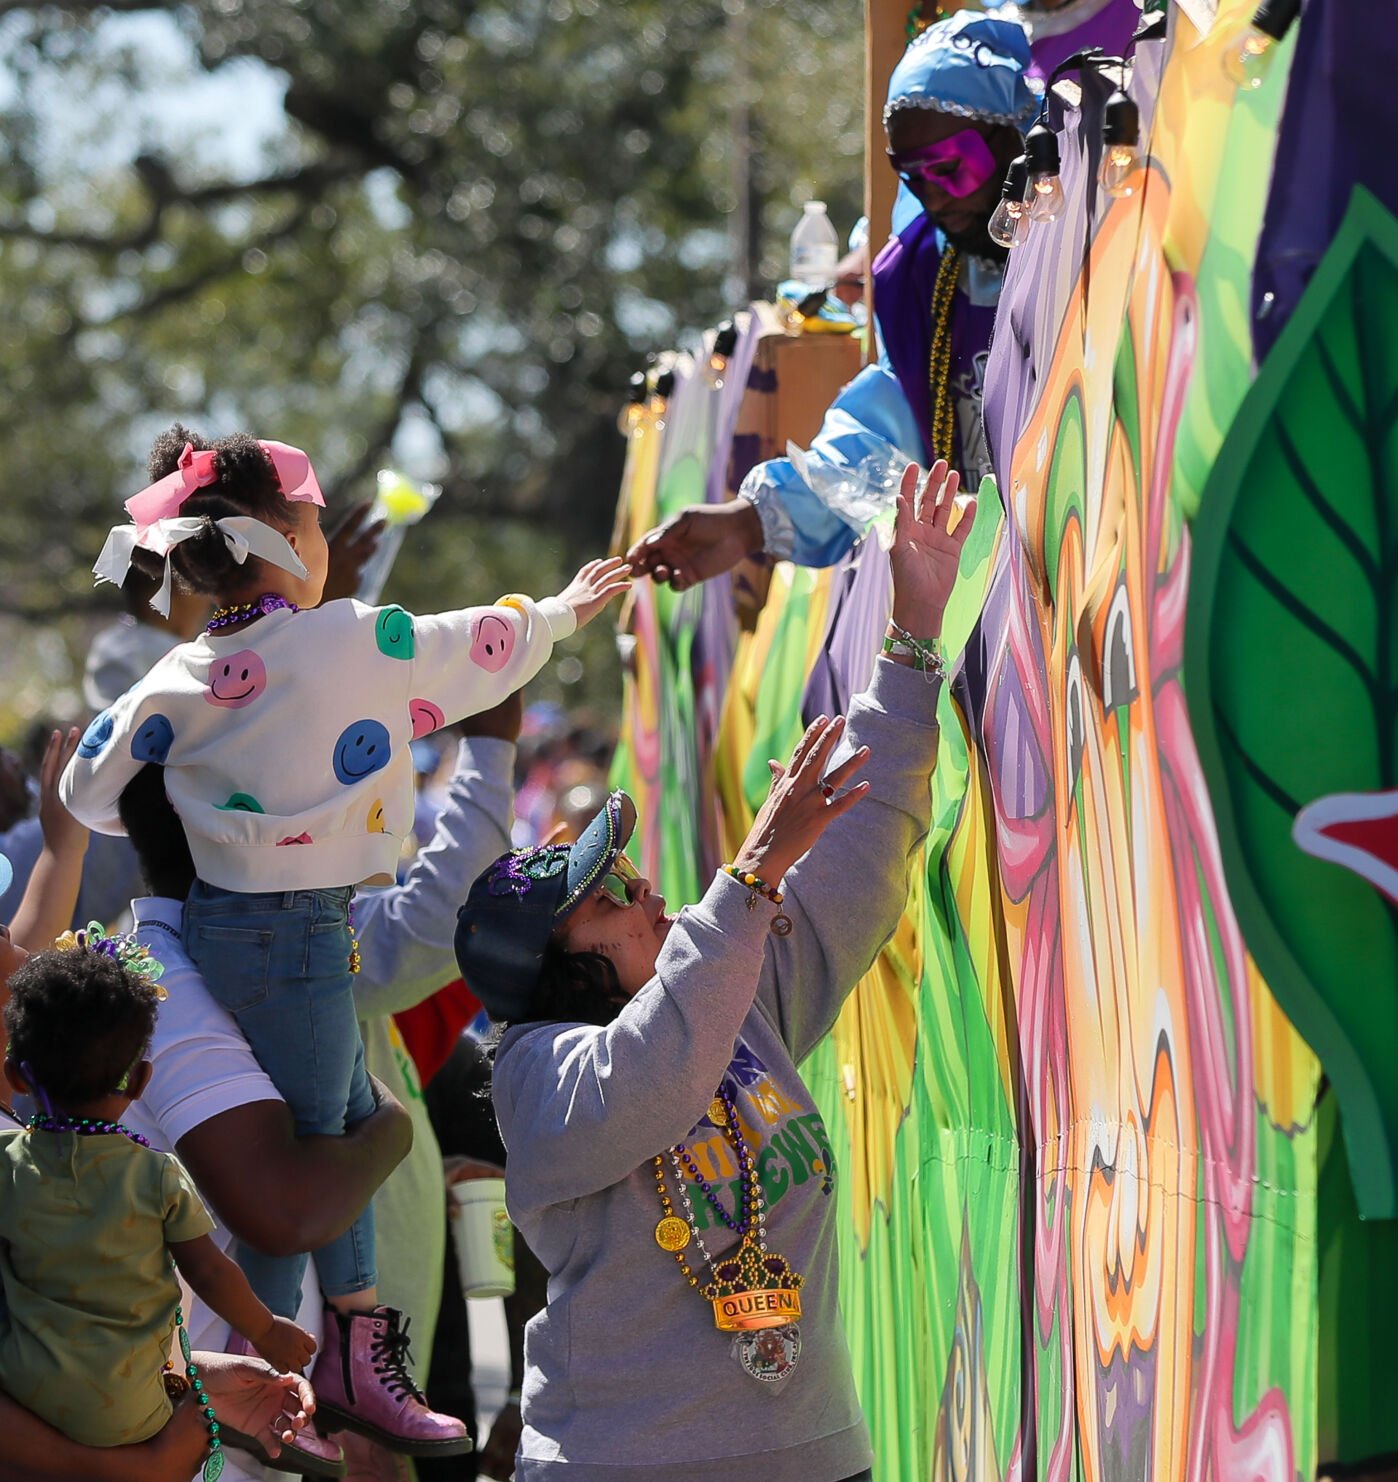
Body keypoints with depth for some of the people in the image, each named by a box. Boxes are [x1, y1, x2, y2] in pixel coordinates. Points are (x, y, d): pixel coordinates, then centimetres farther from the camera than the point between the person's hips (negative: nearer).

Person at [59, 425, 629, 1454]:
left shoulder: (178, 680, 2)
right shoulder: (354, 640, -12)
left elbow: (90, 790, 11)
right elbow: (484, 647, 2)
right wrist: (563, 609, 21)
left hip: (216, 914, 7)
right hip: (297, 932, -7)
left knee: (350, 1119, 18)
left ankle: (360, 1356, 23)